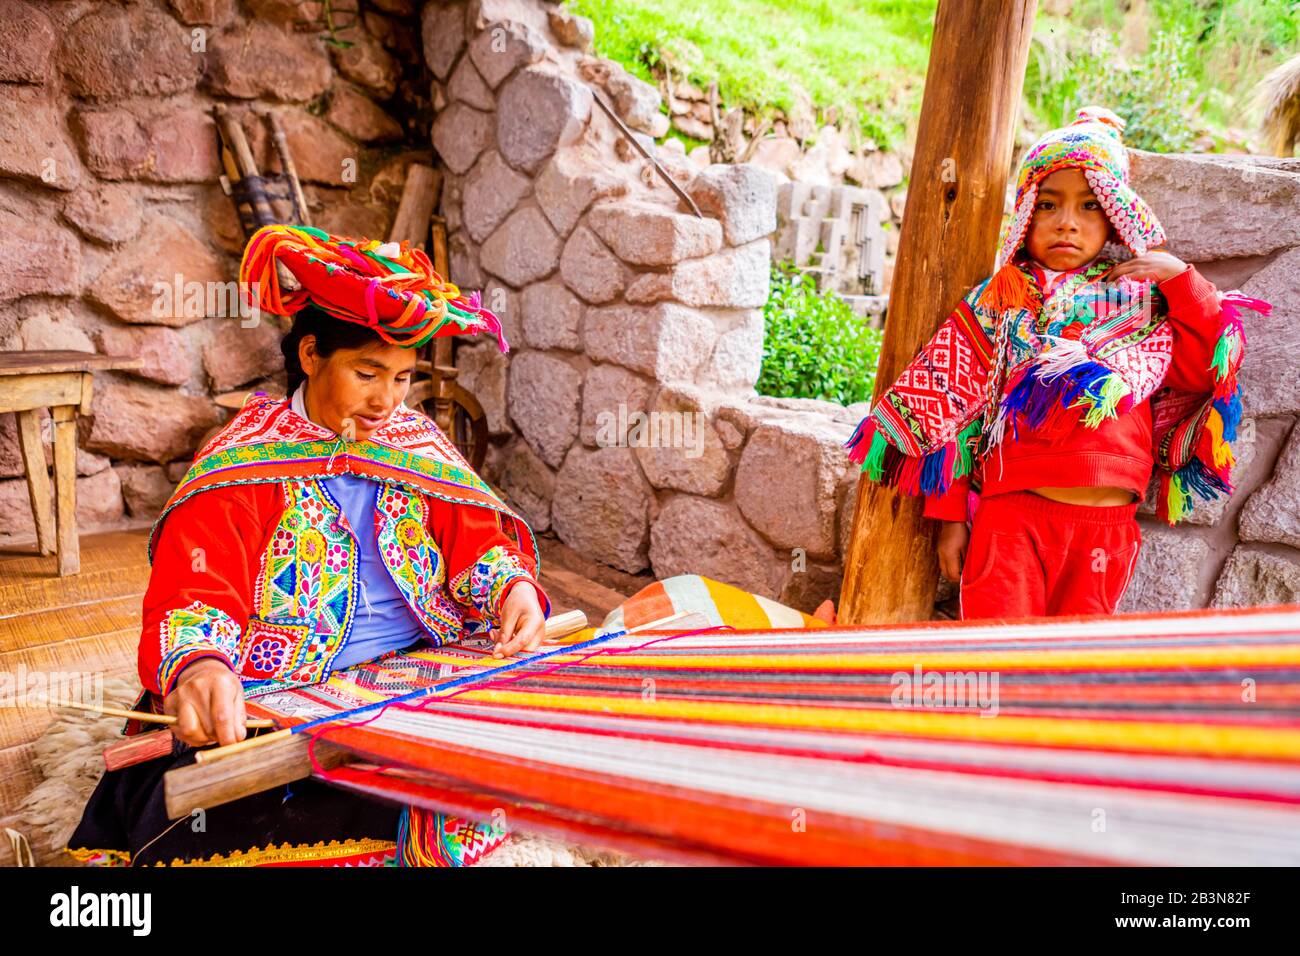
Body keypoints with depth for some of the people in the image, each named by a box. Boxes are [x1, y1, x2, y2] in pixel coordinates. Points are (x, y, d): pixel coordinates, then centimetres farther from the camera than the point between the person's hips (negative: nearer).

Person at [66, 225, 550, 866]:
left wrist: (515, 587, -15)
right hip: (272, 700, -4)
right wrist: (198, 668, -35)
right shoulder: (243, 462, -3)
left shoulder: (418, 445, 11)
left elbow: (478, 542, 8)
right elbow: (193, 596, -13)